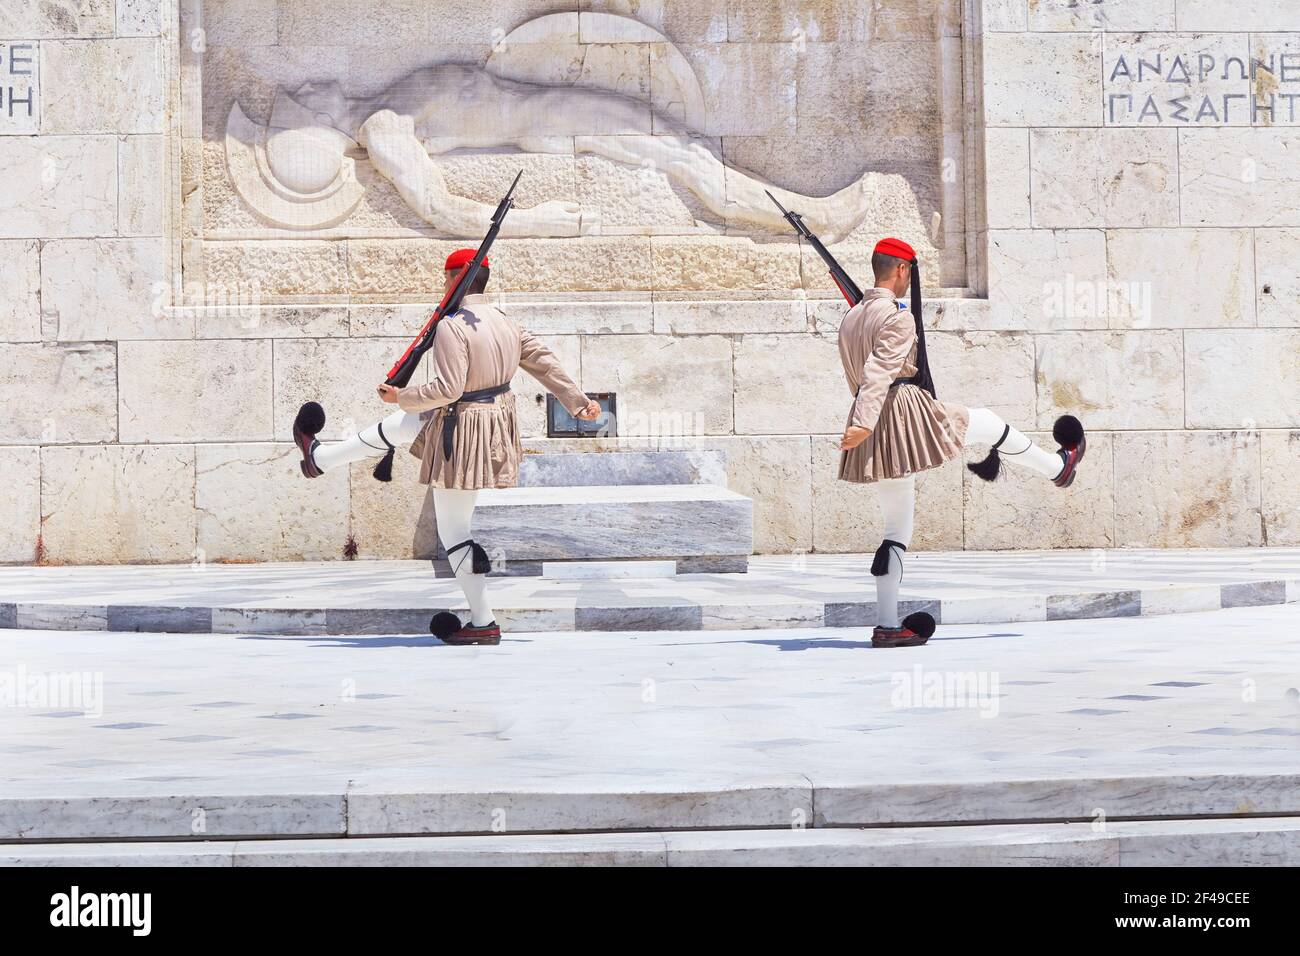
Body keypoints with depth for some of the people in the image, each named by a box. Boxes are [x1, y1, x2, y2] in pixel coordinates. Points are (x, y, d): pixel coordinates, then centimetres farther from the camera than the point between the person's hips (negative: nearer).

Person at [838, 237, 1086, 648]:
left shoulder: (851, 318, 16)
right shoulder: (898, 317, -12)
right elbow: (878, 371, -24)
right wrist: (864, 424, -32)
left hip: (876, 429, 8)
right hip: (908, 407, -8)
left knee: (896, 529, 10)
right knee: (986, 423, 18)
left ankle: (886, 625, 7)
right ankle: (1058, 466, 39)